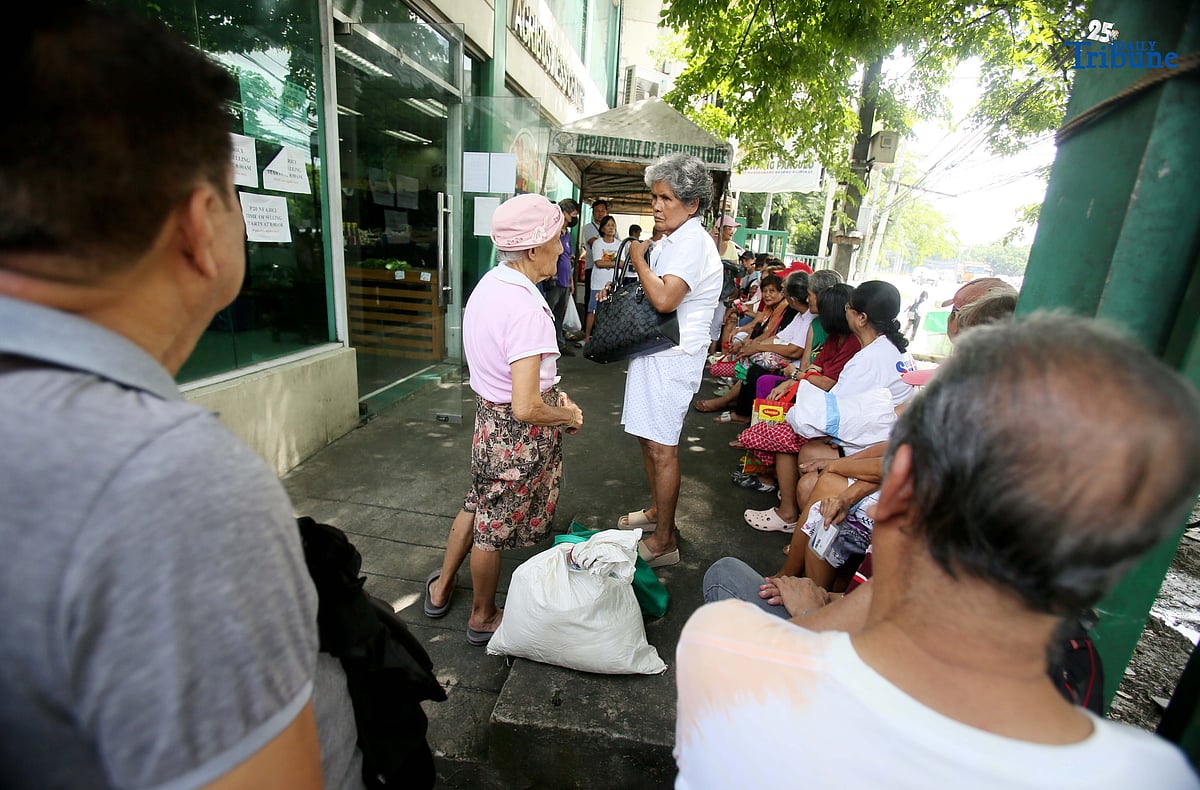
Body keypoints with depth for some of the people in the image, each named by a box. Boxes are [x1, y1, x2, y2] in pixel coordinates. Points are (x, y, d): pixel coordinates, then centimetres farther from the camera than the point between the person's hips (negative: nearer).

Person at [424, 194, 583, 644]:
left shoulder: (487, 286, 1)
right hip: (520, 435, -8)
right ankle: (483, 617, 39)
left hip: (489, 416, 8)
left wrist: (552, 394, 8)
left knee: (477, 505, 27)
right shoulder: (526, 308, -28)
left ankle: (441, 589, 49)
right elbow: (526, 408, -31)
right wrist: (569, 415, -12)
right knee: (495, 527, 13)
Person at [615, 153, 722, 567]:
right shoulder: (670, 241, 15)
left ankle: (664, 541, 7)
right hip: (653, 348, 10)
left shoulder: (693, 242, -16)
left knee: (661, 447, -5)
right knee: (647, 438, 17)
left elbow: (663, 299, -28)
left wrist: (638, 258, -14)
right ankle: (656, 510, 35)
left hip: (672, 356, -10)